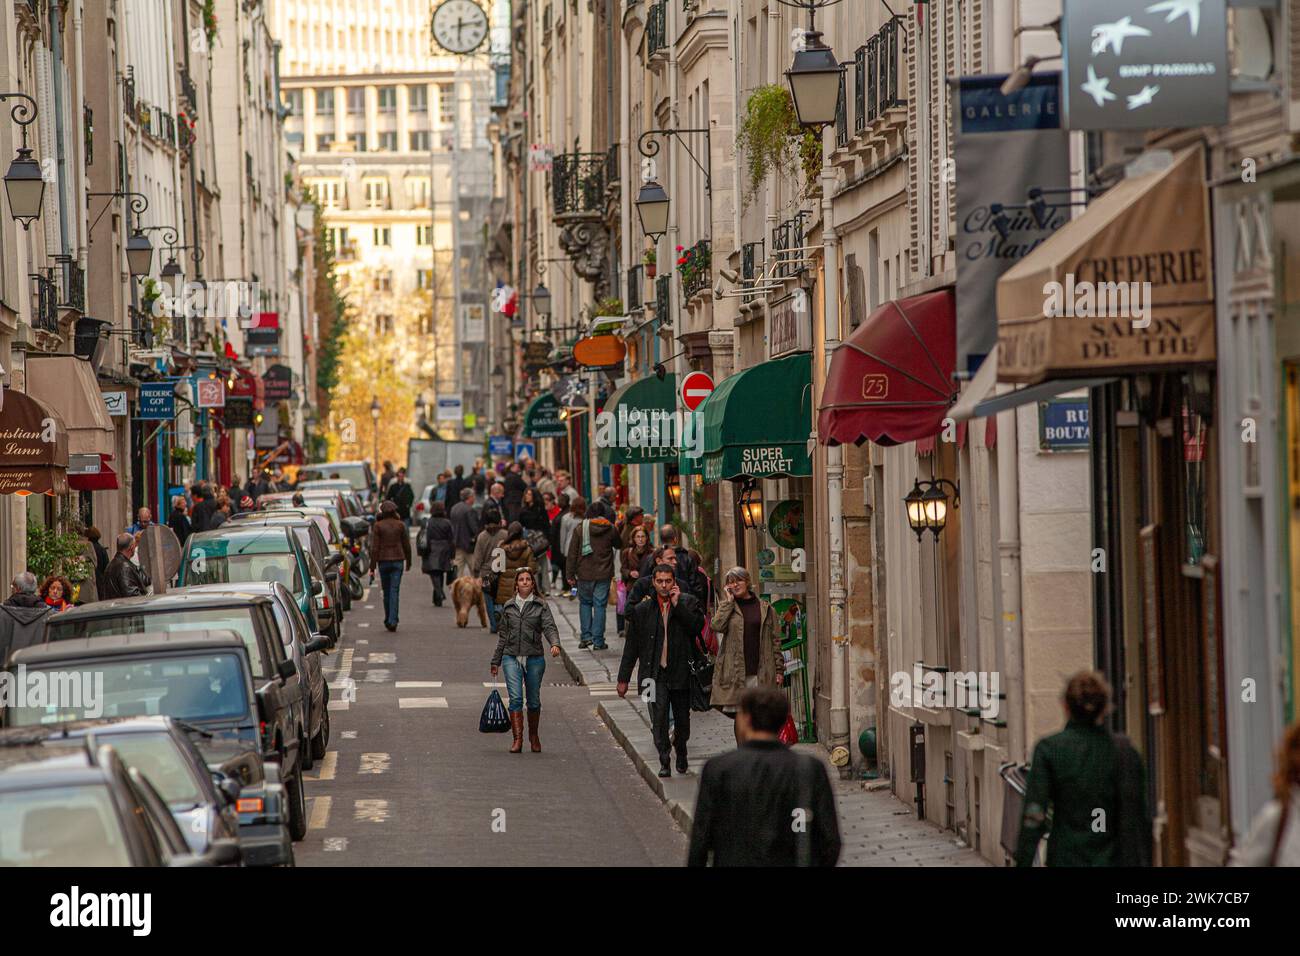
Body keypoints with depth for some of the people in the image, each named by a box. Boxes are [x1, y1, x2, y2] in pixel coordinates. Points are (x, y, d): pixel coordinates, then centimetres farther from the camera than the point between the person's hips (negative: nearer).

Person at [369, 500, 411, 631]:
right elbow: (407, 545, 7)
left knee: (386, 591, 13)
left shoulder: (378, 526, -4)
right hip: (398, 560, 0)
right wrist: (408, 561, 20)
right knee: (394, 591, -4)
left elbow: (374, 547, -7)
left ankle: (388, 620, 21)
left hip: (383, 561, 0)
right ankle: (392, 621, -14)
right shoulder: (400, 525, 0)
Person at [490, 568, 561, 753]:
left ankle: (534, 737, 27)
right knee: (515, 698, -13)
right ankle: (517, 739, -15)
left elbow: (549, 627, -8)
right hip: (512, 657, 1)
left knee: (533, 701, 8)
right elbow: (502, 635, 16)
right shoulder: (508, 606, 11)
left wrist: (555, 643, -29)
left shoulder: (541, 606, 5)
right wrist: (495, 661, 17)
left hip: (534, 658, -1)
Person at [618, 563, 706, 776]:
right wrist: (623, 678, 9)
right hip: (655, 673, 0)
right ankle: (664, 762, -8)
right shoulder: (642, 610, 6)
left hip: (681, 672, 0)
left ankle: (680, 750, 36)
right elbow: (631, 646, 9)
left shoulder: (688, 603, 3)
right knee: (658, 717, -13)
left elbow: (696, 626, -15)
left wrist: (677, 604, -14)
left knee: (682, 719, 10)